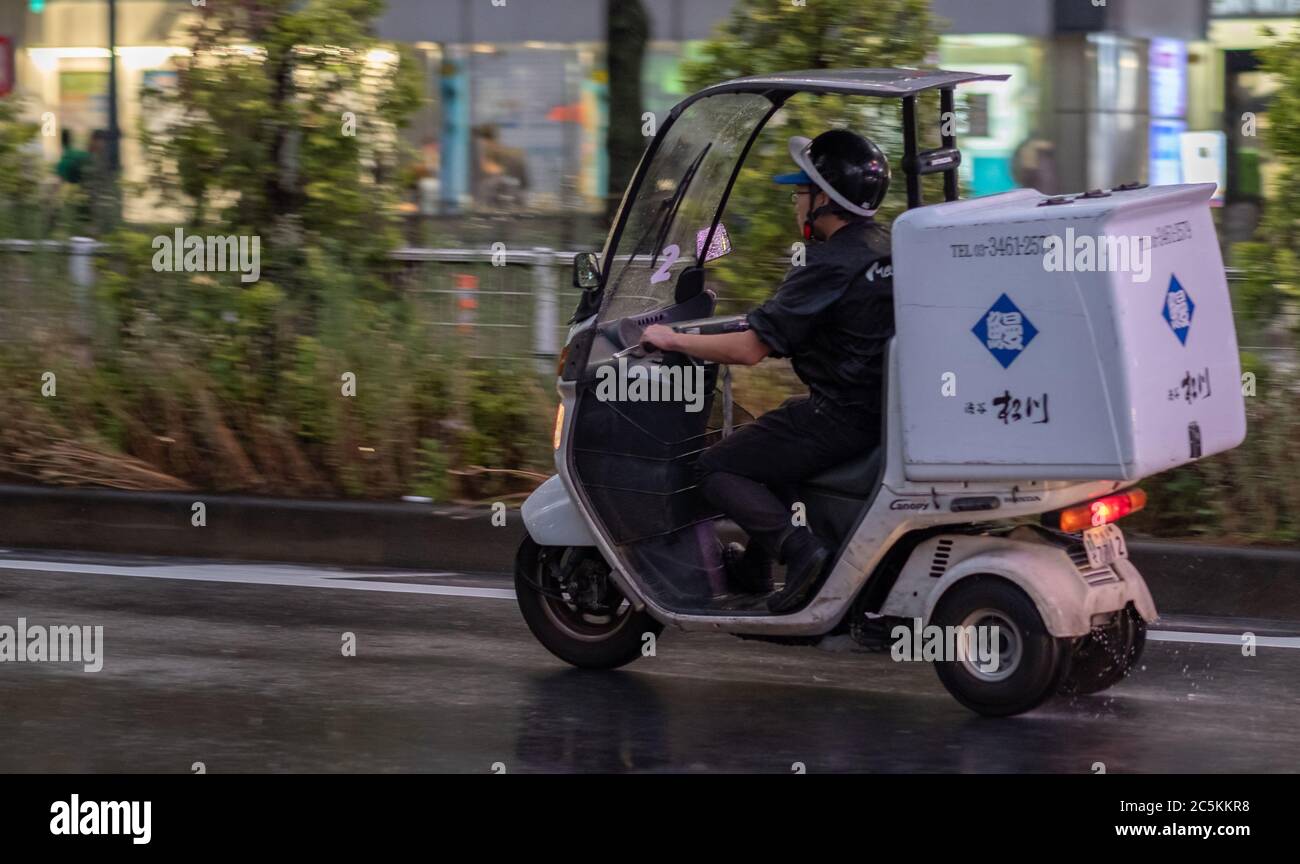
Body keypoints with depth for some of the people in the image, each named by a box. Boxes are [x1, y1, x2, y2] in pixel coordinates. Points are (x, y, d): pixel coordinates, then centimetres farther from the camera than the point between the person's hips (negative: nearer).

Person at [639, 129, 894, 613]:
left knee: (717, 469, -1)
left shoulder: (830, 266, -17)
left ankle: (798, 548, -17)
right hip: (887, 408, 10)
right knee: (762, 441, 31)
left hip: (845, 418, -10)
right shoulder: (887, 247, 11)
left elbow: (751, 348, -17)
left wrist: (674, 340, -6)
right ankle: (753, 566, 32)